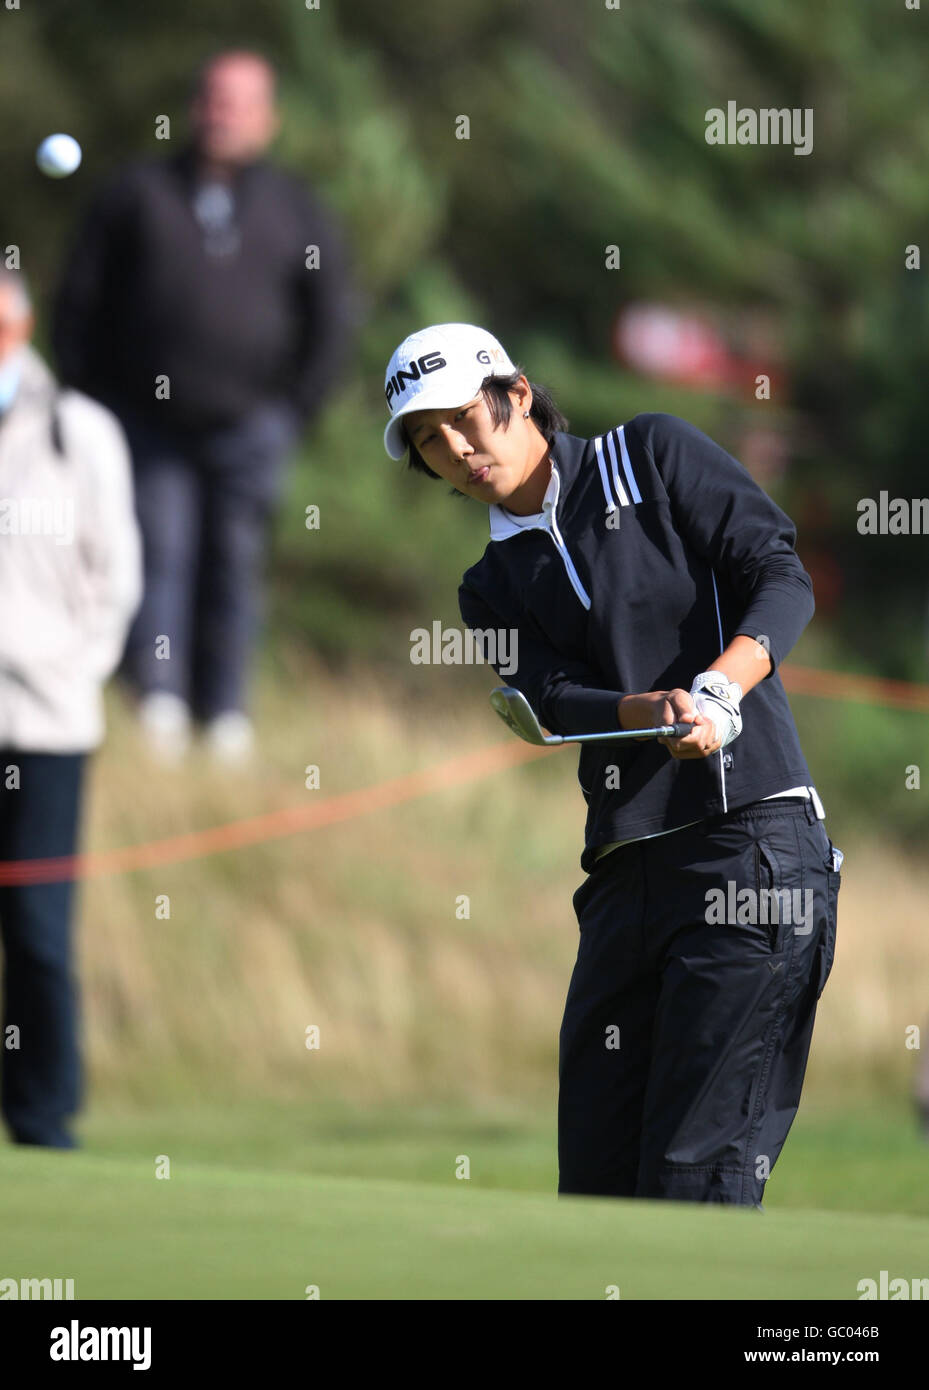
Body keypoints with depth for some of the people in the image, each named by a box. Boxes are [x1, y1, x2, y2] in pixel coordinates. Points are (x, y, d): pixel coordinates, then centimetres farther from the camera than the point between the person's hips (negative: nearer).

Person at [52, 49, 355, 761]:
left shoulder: (298, 212, 7)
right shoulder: (136, 195, 6)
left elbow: (332, 317, 10)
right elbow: (80, 300, 8)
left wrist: (294, 411, 3)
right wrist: (93, 400, 2)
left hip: (248, 427, 1)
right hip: (152, 427, 0)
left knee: (235, 567, 1)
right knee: (160, 553, -10)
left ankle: (227, 712, 7)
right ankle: (159, 699, -12)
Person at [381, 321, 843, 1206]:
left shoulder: (651, 456, 8)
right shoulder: (494, 587, 19)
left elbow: (781, 576, -2)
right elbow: (557, 700, 1)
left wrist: (721, 687, -21)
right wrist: (659, 713, -21)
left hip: (751, 838, -6)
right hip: (622, 870, 6)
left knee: (697, 1173, -15)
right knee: (595, 1185, 3)